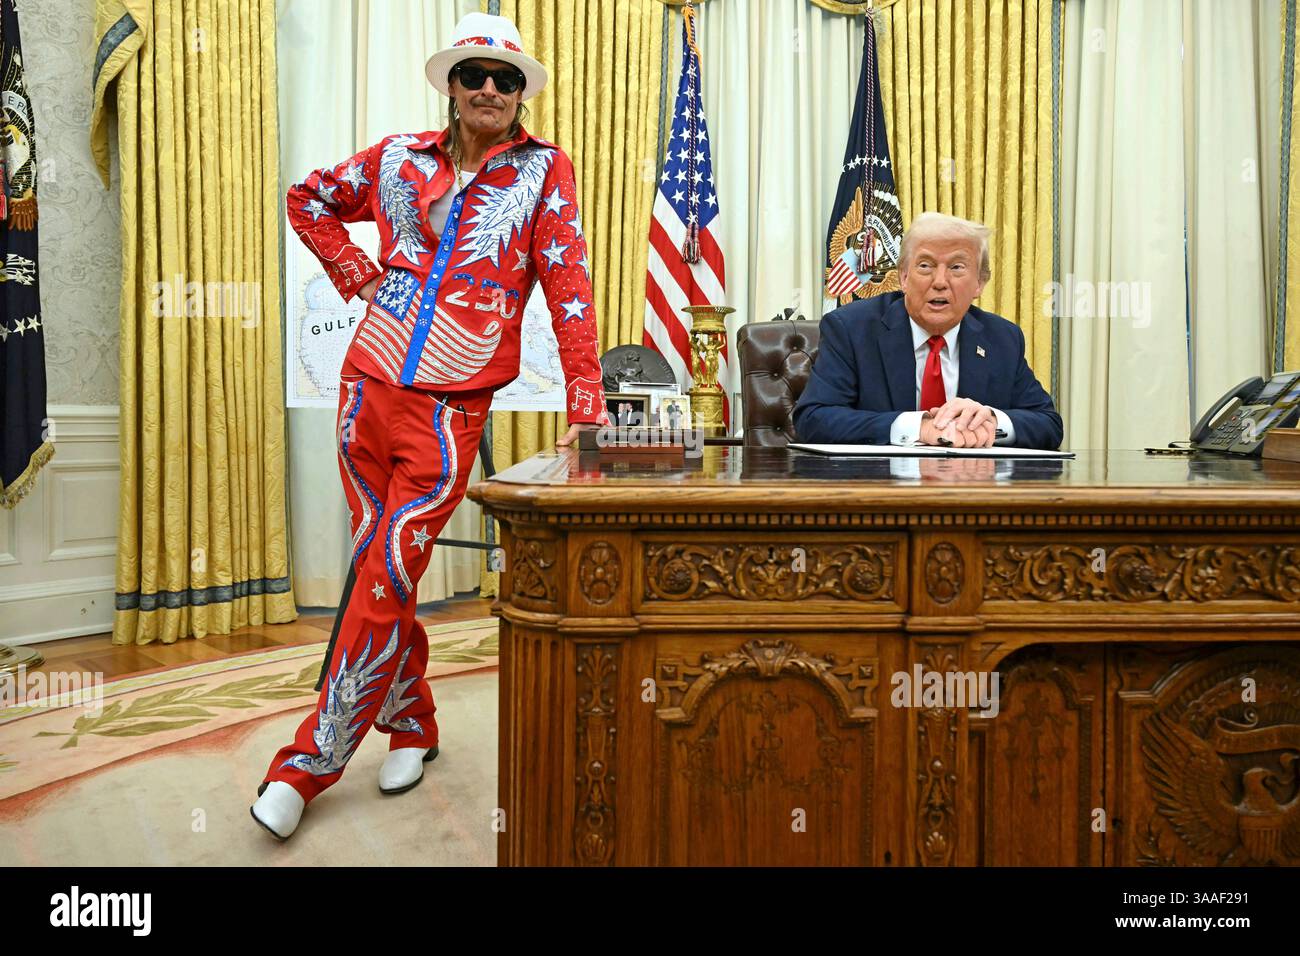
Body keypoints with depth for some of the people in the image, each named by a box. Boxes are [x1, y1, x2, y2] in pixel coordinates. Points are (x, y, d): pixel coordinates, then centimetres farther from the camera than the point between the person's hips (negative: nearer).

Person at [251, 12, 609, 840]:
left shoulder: (543, 169, 2)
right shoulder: (401, 158, 11)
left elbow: (569, 283, -7)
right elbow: (310, 198, 26)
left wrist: (586, 401, -16)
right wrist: (352, 269, 9)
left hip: (452, 407, -4)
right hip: (370, 386, 4)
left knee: (387, 576, -7)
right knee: (381, 570, 11)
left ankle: (310, 762, 6)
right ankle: (412, 725, 30)